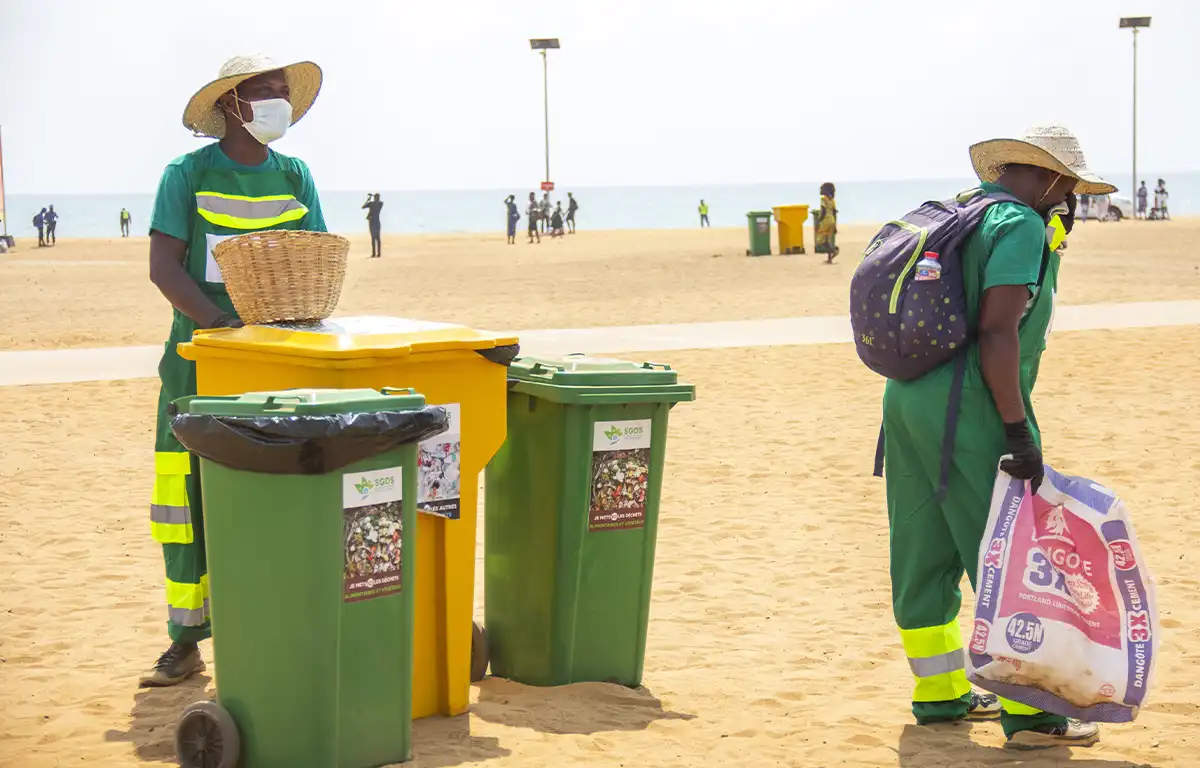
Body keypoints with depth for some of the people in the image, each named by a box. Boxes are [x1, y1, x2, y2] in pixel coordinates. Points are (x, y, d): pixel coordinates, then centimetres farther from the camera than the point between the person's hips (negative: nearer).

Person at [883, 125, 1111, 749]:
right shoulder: (1020, 225, -10)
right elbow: (996, 332, -19)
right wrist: (1020, 431, -18)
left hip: (906, 393, 9)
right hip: (964, 407, -9)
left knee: (924, 557, 15)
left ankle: (939, 695, 26)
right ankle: (1030, 713, -2)